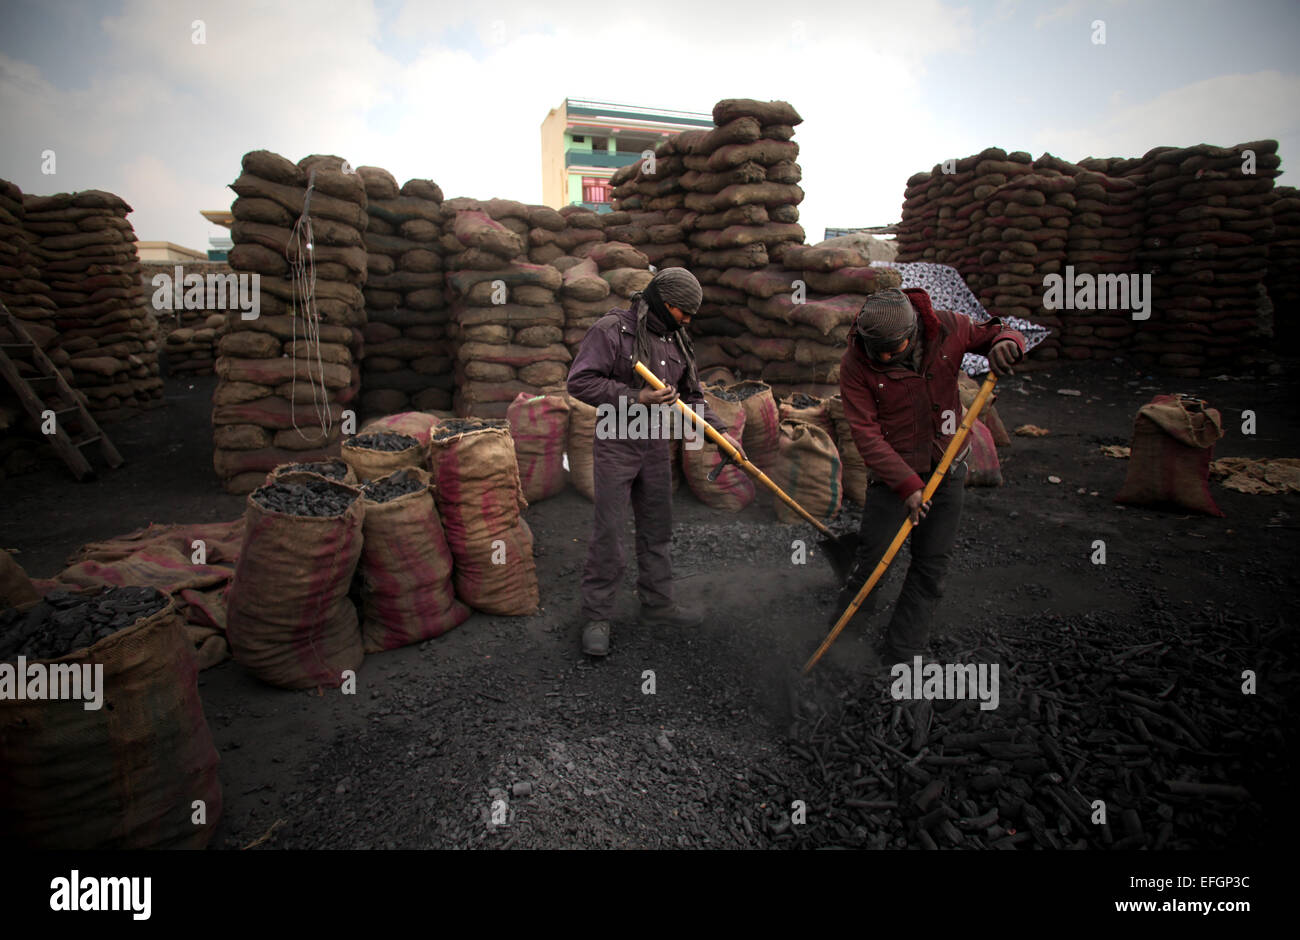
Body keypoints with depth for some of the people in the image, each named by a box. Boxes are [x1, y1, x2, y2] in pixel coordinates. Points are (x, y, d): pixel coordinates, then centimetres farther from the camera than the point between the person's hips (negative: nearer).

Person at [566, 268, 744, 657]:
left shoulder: (676, 341, 12)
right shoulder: (611, 329, -9)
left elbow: (692, 397, 14)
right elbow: (580, 381, -16)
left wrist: (720, 431, 0)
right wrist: (636, 398, -21)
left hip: (657, 446, 7)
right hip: (617, 445, -6)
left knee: (657, 530, 14)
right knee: (608, 532, -3)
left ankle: (657, 604, 28)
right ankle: (596, 617, 9)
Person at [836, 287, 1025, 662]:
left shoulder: (946, 327, -12)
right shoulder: (855, 363, -19)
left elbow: (993, 333, 7)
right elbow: (867, 435, -19)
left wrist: (1006, 341, -19)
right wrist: (907, 484, -26)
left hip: (948, 466, 3)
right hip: (892, 468, -3)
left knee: (932, 567, 6)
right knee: (873, 556, -7)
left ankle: (900, 654, 20)